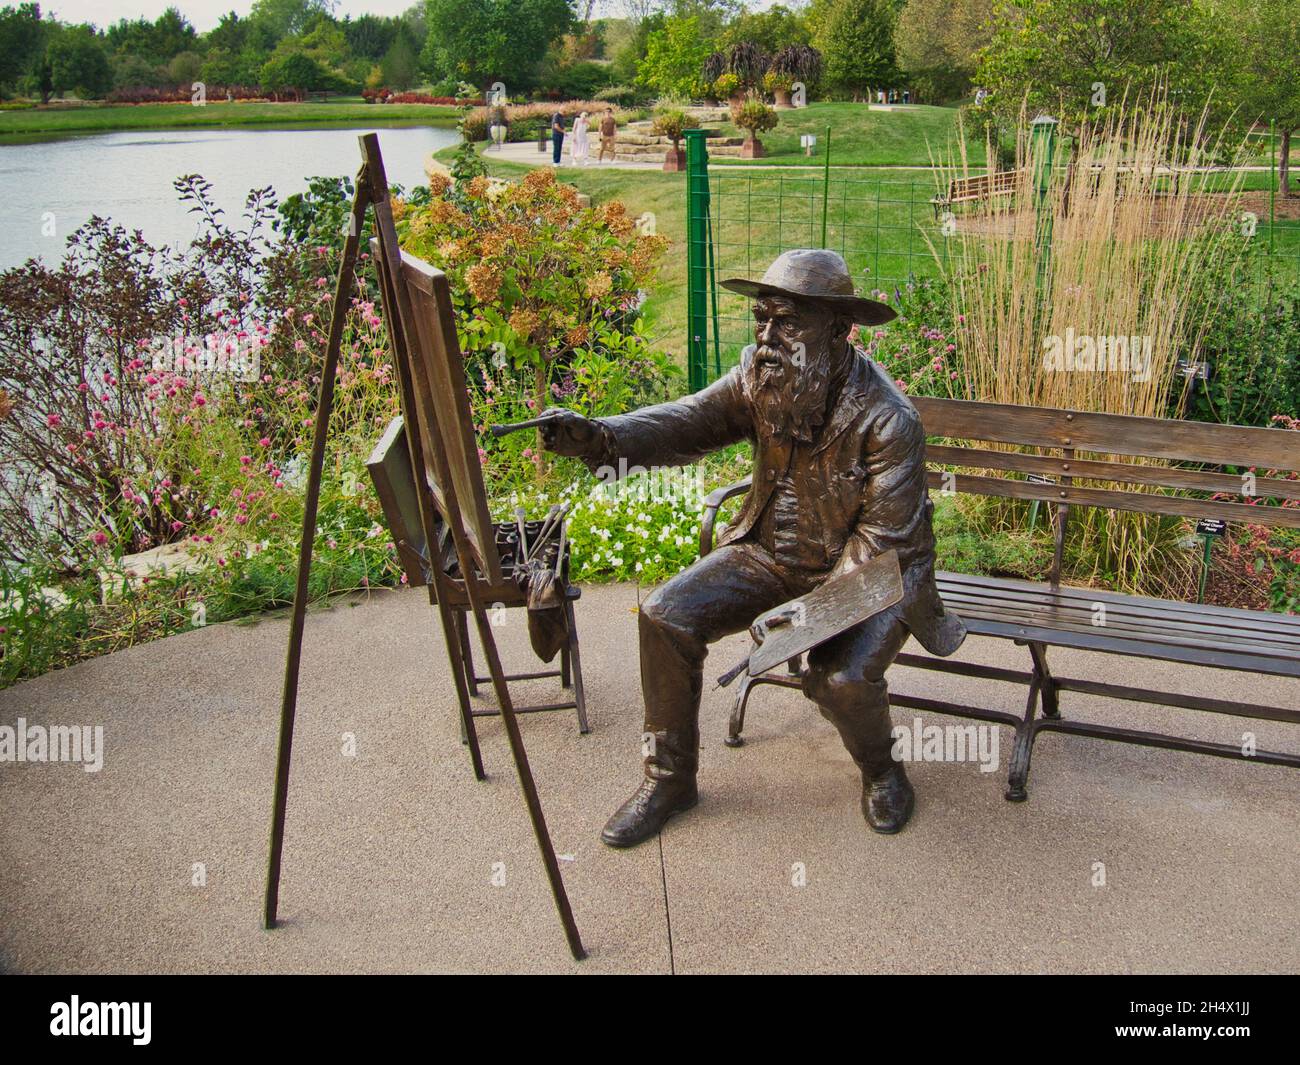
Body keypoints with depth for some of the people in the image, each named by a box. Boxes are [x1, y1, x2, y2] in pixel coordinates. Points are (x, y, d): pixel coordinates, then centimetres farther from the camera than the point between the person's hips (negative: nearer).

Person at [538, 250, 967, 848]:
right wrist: (596, 436, -35)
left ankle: (880, 771, 10)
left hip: (867, 571, -5)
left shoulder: (888, 418, -24)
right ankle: (670, 779, 7)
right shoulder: (758, 378, -9)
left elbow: (882, 539, -22)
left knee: (845, 677, -30)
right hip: (771, 553, 5)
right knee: (665, 618, -12)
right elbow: (684, 424, -17)